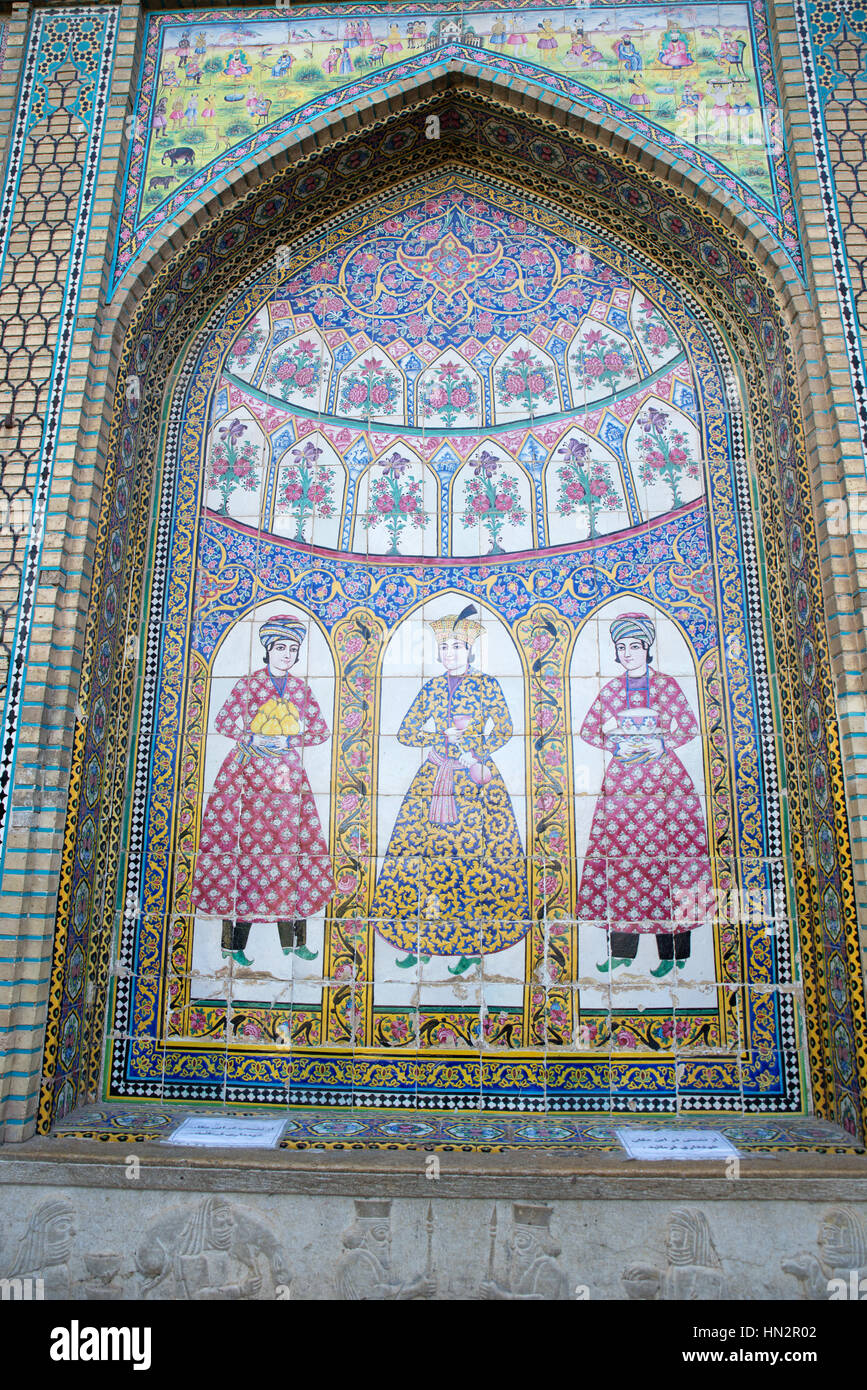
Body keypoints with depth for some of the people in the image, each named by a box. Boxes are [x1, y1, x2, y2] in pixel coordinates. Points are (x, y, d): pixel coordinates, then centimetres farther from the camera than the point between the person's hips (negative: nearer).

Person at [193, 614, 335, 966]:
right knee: (248, 846, -8)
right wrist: (256, 739, -13)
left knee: (288, 850, 1)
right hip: (250, 774, -3)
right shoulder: (249, 684, 4)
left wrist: (286, 741, -4)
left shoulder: (301, 690, 12)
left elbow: (320, 730, 9)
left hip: (288, 776, 3)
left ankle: (292, 940, 7)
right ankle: (234, 942, -2)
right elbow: (225, 722, -3)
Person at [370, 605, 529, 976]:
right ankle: (420, 940, 7)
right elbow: (405, 733, 7)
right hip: (433, 778, 3)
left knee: (473, 851, -5)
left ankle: (474, 946, 3)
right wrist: (444, 737, -6)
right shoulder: (431, 689, 11)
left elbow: (504, 729, -1)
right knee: (424, 851, -2)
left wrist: (475, 756, -13)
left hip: (474, 779, -3)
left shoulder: (486, 685, 4)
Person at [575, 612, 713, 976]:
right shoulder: (611, 689, 12)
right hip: (622, 779, 2)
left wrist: (661, 745, -10)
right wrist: (617, 746, -3)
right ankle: (621, 949, 6)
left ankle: (673, 951, 0)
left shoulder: (666, 685, 6)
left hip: (664, 780, -2)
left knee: (667, 855, -7)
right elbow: (588, 730, 12)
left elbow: (689, 728, 5)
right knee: (620, 857, -2)